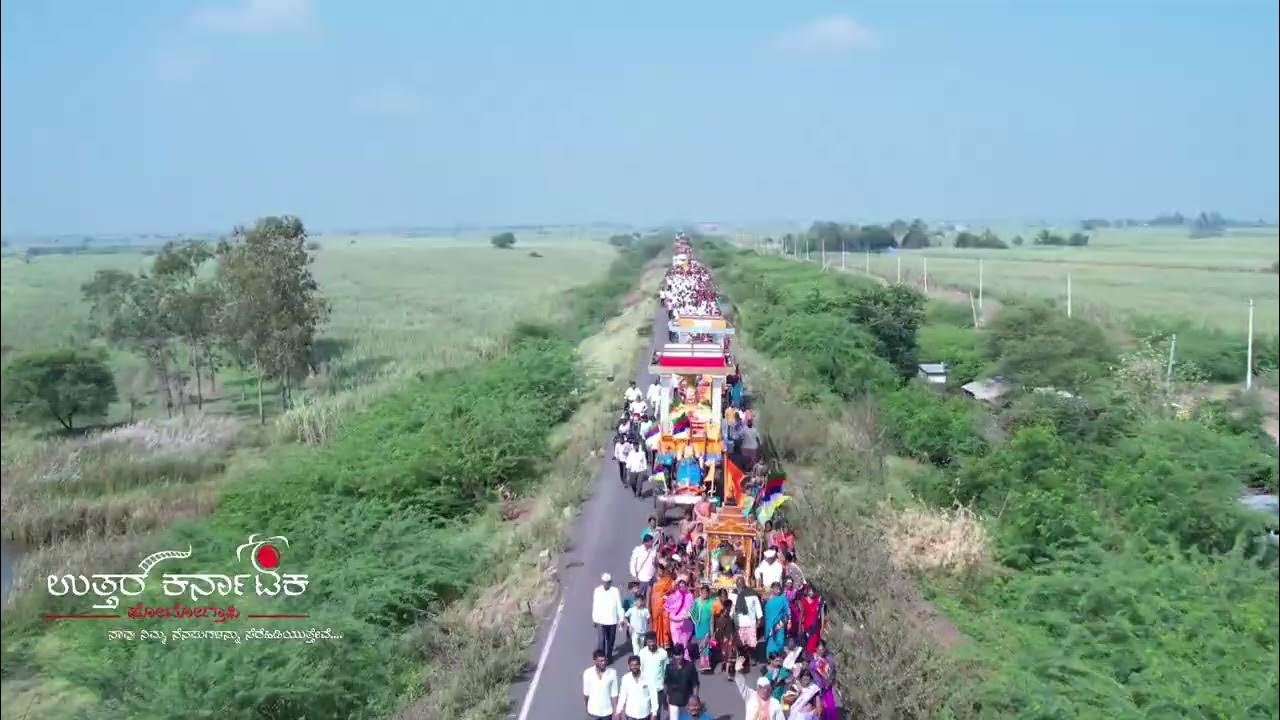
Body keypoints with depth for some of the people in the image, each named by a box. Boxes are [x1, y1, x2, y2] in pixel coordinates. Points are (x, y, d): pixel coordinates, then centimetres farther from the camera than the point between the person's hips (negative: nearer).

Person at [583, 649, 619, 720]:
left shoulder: (612, 673, -19)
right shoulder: (587, 673, -18)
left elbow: (614, 693, -11)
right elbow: (586, 692, -3)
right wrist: (586, 708, 10)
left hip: (607, 711, 0)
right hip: (594, 711, 0)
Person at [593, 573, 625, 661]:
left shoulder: (615, 591, -9)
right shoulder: (597, 591, -7)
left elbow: (619, 606, -2)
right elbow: (595, 606, 1)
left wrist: (621, 619, 1)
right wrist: (594, 619, 5)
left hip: (612, 620, 1)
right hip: (600, 621, -1)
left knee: (610, 640, 14)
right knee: (600, 640, -8)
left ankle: (609, 656, 33)